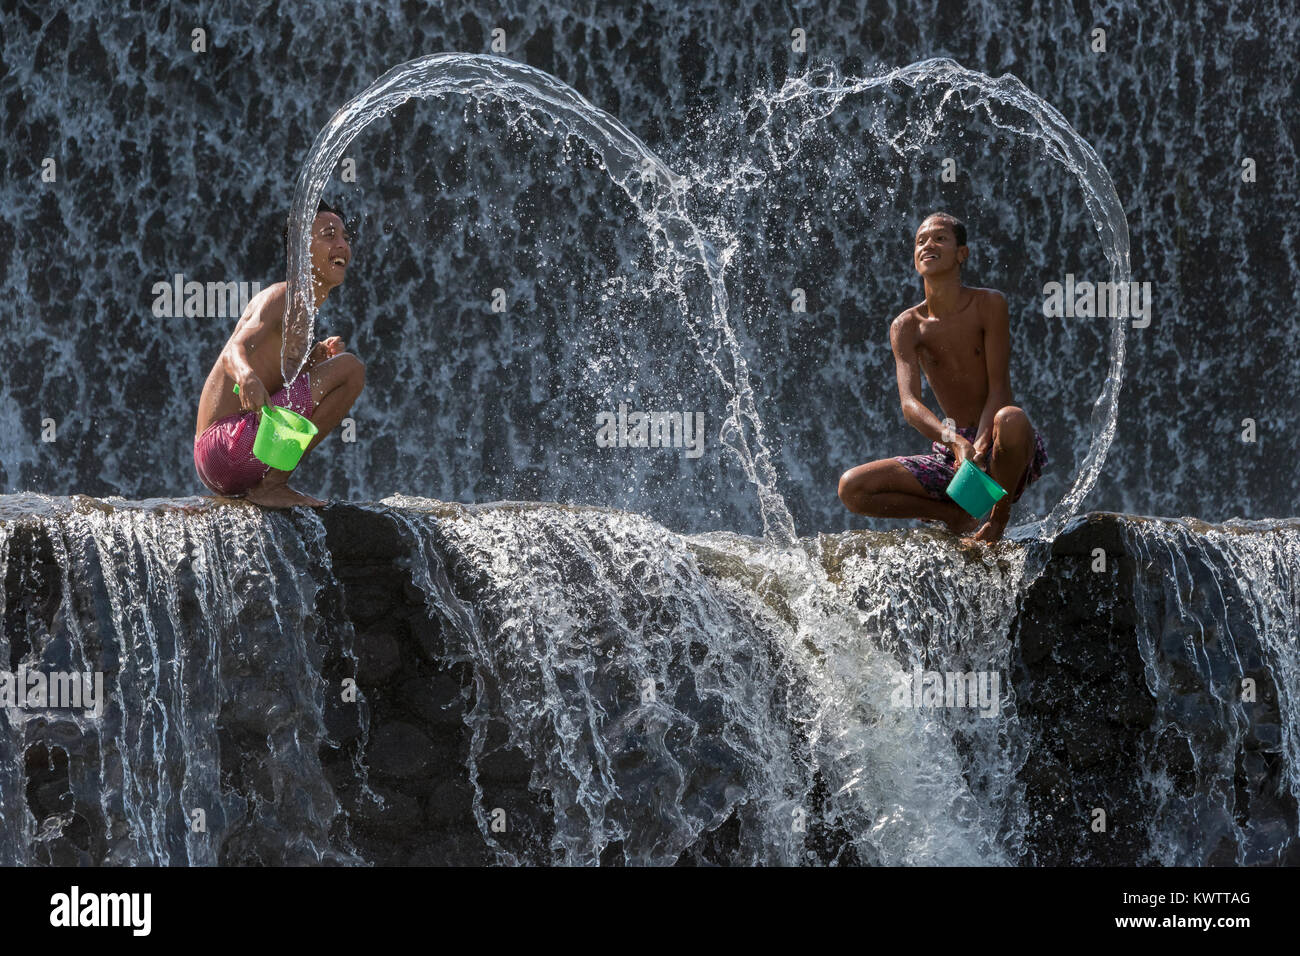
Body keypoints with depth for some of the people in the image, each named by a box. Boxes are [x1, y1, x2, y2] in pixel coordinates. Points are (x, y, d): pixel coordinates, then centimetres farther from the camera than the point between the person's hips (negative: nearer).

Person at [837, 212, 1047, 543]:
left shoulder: (989, 304, -6)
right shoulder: (907, 326, -1)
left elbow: (997, 389, -12)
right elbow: (909, 402, -15)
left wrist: (980, 445, -30)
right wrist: (955, 441, -36)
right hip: (950, 450, 3)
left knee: (1011, 419, -41)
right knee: (851, 488, -15)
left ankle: (1000, 517, -13)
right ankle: (957, 515, -1)